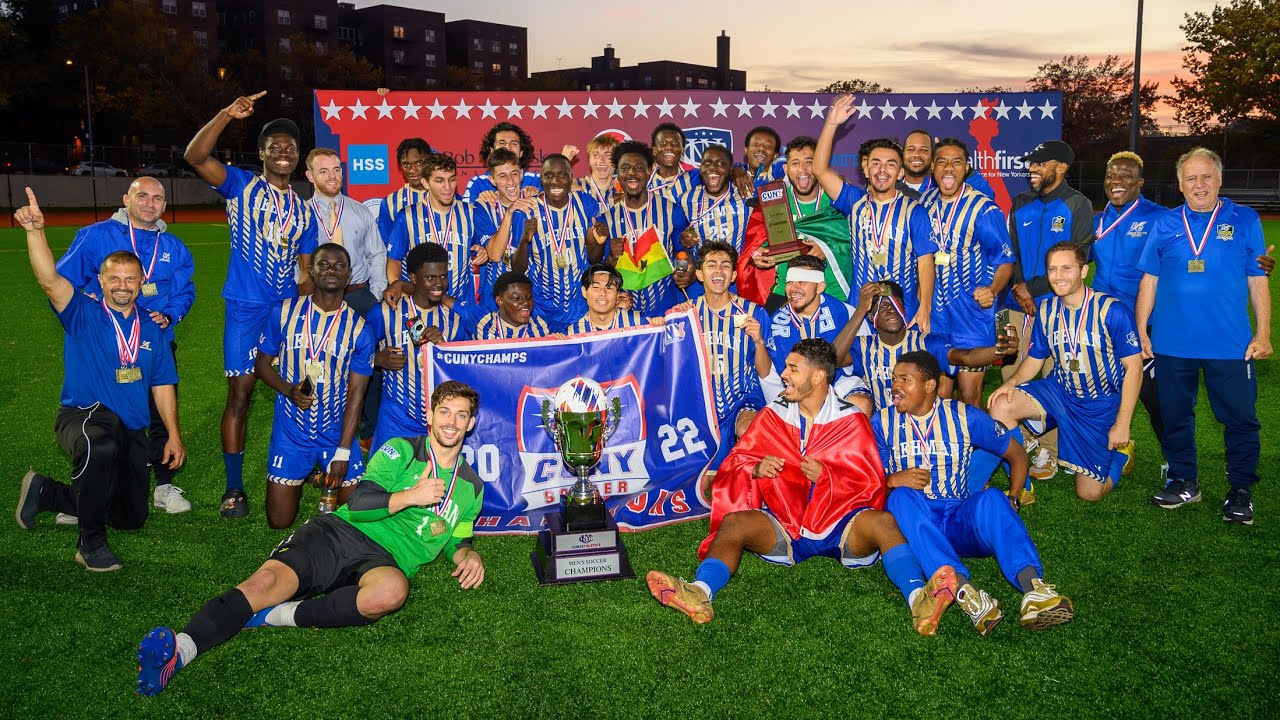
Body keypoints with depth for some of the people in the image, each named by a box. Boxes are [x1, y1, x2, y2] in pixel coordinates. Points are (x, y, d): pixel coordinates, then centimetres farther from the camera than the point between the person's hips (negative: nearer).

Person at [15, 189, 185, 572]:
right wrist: (36, 230, -37)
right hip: (83, 414, -5)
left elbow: (162, 385, 11)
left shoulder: (151, 328, 8)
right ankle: (91, 542, -23)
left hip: (132, 429, 6)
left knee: (132, 517, 11)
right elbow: (50, 280, -22)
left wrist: (174, 434, 6)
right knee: (101, 448, -44)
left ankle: (45, 492, 33)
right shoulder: (83, 315, -3)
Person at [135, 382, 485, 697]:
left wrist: (468, 554, 9)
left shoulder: (471, 486, 19)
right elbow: (357, 504, 0)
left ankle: (282, 615, -30)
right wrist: (410, 496, -8)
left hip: (384, 560, 1)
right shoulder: (401, 450, 9)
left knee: (392, 590, -39)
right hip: (341, 531, 0)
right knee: (268, 580, -29)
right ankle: (179, 649, -43)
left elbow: (457, 538, 30)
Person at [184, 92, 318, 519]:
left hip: (289, 311, 4)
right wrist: (228, 114, -23)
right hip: (245, 308, -4)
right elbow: (194, 157, -15)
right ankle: (234, 489, 3)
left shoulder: (303, 210, 13)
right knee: (240, 393, -4)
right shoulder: (241, 186, 2)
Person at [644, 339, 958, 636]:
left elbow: (872, 484, -1)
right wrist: (756, 470, -14)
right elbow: (734, 464, 9)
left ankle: (918, 600, -49)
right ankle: (700, 594, -46)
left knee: (881, 521, -30)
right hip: (783, 529, 2)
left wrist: (826, 476, -16)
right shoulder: (773, 415, 10)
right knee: (733, 522, -23)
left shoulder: (851, 421, 3)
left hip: (840, 528, -2)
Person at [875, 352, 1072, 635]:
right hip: (913, 523, 0)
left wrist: (1010, 500, 1)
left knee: (991, 498, -31)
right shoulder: (883, 423, 6)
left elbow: (1017, 453, 14)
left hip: (960, 521, 1)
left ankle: (1032, 587, -51)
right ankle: (962, 590, -49)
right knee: (901, 495, -34)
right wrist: (892, 480, -17)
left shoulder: (964, 416, 7)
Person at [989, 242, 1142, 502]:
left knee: (1090, 493, -2)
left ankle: (1119, 450, 31)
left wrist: (1122, 424, -16)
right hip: (1060, 391, 4)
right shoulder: (1046, 310, -4)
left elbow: (1133, 367, -13)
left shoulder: (1112, 311, -18)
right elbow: (1034, 360, 5)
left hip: (1103, 403, -4)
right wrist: (1012, 382, -18)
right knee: (1001, 405, -25)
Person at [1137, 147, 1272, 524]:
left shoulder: (1245, 221, 3)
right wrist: (1141, 331, 4)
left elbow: (1258, 281, 4)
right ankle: (1184, 482, 27)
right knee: (1175, 416, 12)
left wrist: (1263, 333, -1)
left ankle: (1241, 490, 19)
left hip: (1231, 344, -1)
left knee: (1241, 418, 3)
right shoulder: (1165, 224, 6)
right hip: (1172, 343, 2)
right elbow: (1149, 281, 7)